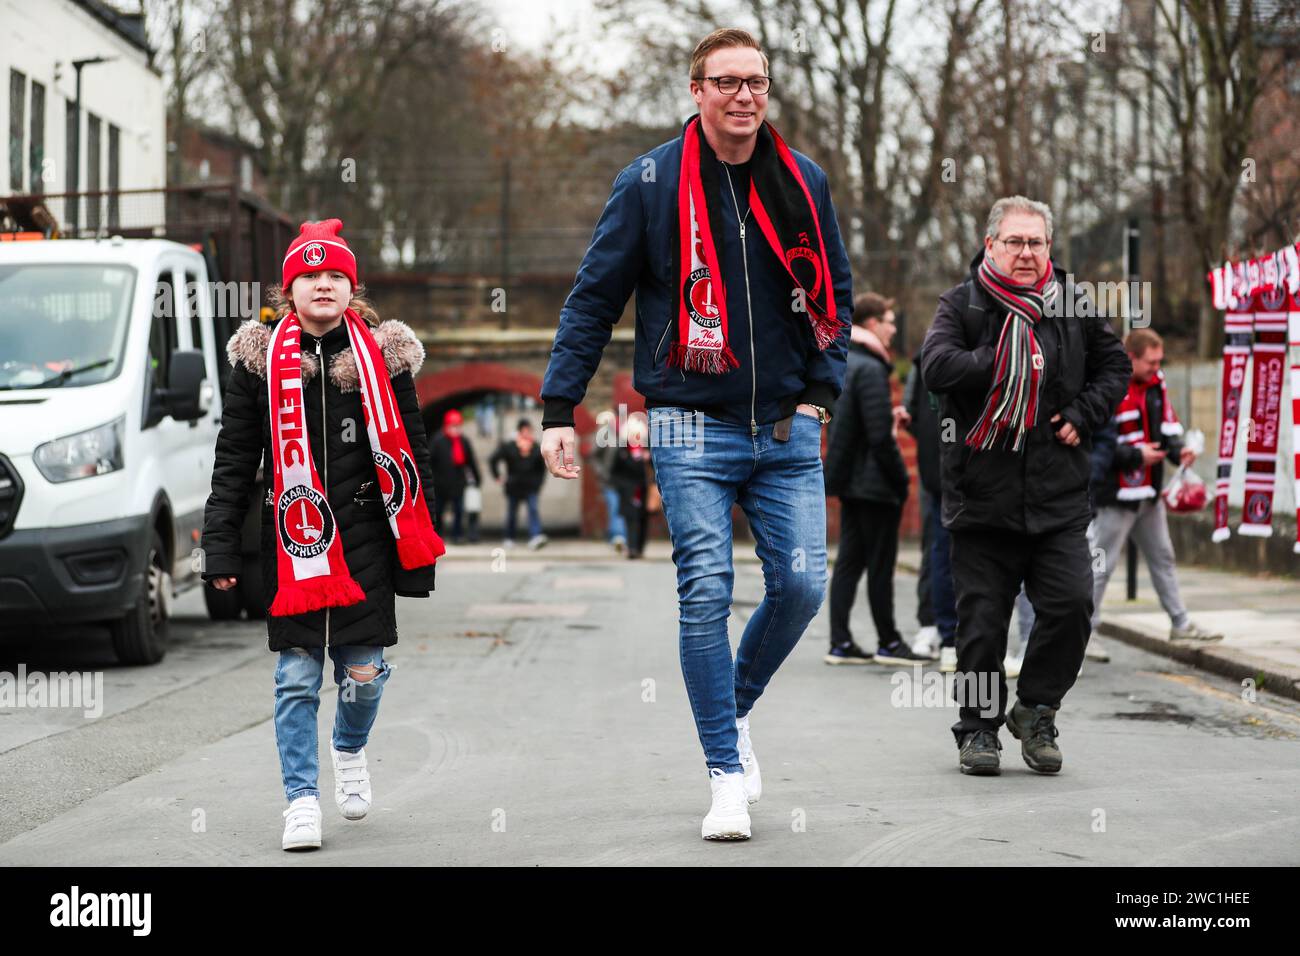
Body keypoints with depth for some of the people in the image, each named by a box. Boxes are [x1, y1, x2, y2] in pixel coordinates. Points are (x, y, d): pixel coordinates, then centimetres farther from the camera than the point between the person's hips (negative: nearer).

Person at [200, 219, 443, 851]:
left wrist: (420, 544, 5)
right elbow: (233, 461, 4)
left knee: (364, 671, 2)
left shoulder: (384, 356, 4)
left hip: (366, 537, 1)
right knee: (297, 675, -1)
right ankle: (302, 799, 7)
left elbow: (412, 452, 8)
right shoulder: (260, 361, 2)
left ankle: (350, 750, 33)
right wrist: (221, 549, -1)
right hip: (294, 538, 0)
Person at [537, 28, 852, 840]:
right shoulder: (651, 183, -2)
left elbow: (835, 293, 17)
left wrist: (822, 388, 5)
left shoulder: (805, 183, 7)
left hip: (786, 430, 3)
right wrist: (560, 409, -4)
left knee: (801, 584, -3)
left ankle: (738, 710, 24)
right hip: (693, 430, -3)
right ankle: (726, 772, 1)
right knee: (706, 593, -8)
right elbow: (594, 299, 1)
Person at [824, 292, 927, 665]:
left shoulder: (843, 364, 12)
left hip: (849, 480, 9)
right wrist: (901, 479, -13)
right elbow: (880, 435, -20)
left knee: (849, 561, 9)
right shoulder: (870, 369, -16)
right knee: (881, 565, 0)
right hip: (874, 482, -9)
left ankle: (840, 643, 8)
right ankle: (888, 643, 7)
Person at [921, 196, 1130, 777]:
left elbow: (1115, 367, 21)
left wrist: (1084, 415, 5)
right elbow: (937, 367, -17)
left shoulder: (1073, 308, 9)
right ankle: (979, 728, 16)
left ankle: (1035, 710, 14)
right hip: (982, 493, -2)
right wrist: (1007, 360, -16)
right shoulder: (961, 306, 0)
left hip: (1059, 495, 2)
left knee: (1071, 604, -7)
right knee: (982, 616, 1)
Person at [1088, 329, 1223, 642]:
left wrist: (1177, 450, -5)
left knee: (1162, 558, 18)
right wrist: (1137, 455, -21)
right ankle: (1085, 632, 5)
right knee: (1102, 566, -3)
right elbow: (1095, 443, -21)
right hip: (1117, 495, -8)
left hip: (1149, 493, 8)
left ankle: (1180, 623, 28)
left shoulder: (1155, 384, 6)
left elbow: (1167, 426, 15)